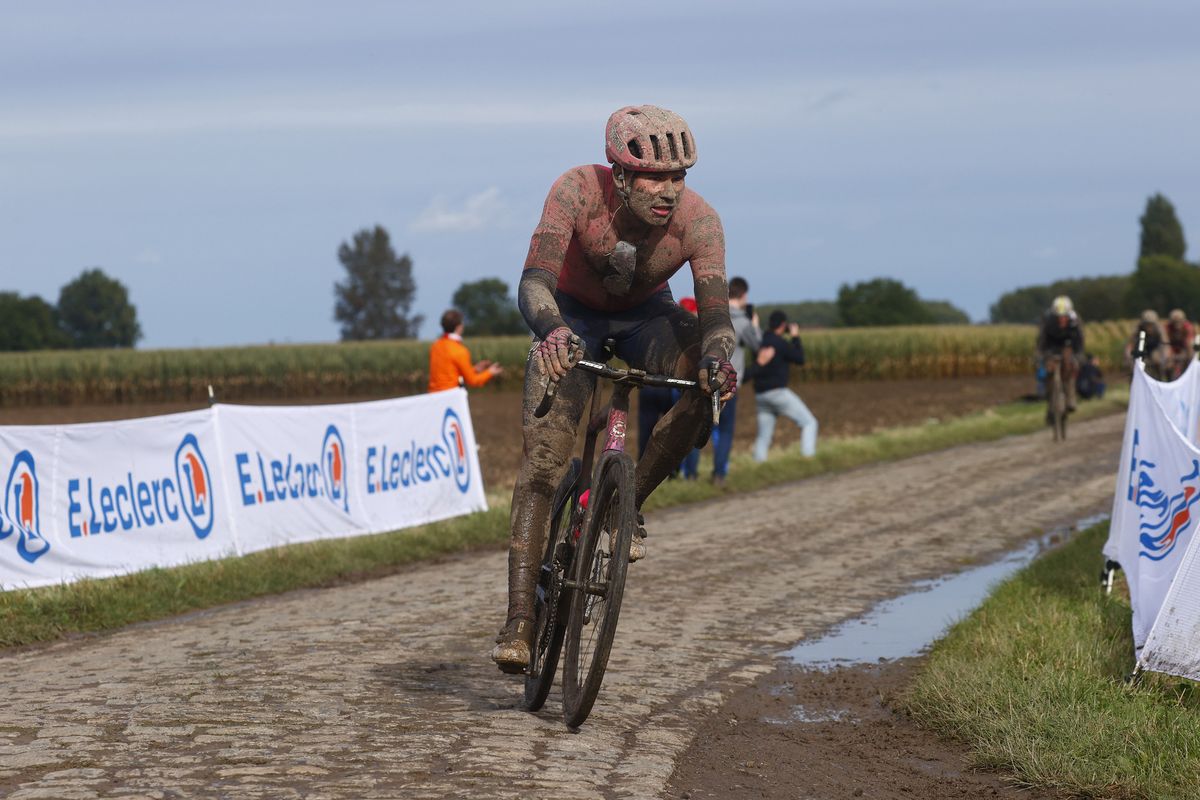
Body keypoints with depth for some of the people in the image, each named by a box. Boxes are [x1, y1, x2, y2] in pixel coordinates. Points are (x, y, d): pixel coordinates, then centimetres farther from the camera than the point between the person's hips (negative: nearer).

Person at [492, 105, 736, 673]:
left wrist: (717, 355, -57)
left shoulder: (698, 220, -28)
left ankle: (627, 505, -13)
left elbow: (715, 313, -34)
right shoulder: (579, 191, -32)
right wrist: (551, 332, -62)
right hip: (573, 314, -2)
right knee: (543, 456, -18)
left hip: (645, 316, 2)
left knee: (706, 375, -31)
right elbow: (534, 283, -40)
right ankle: (519, 620, -18)